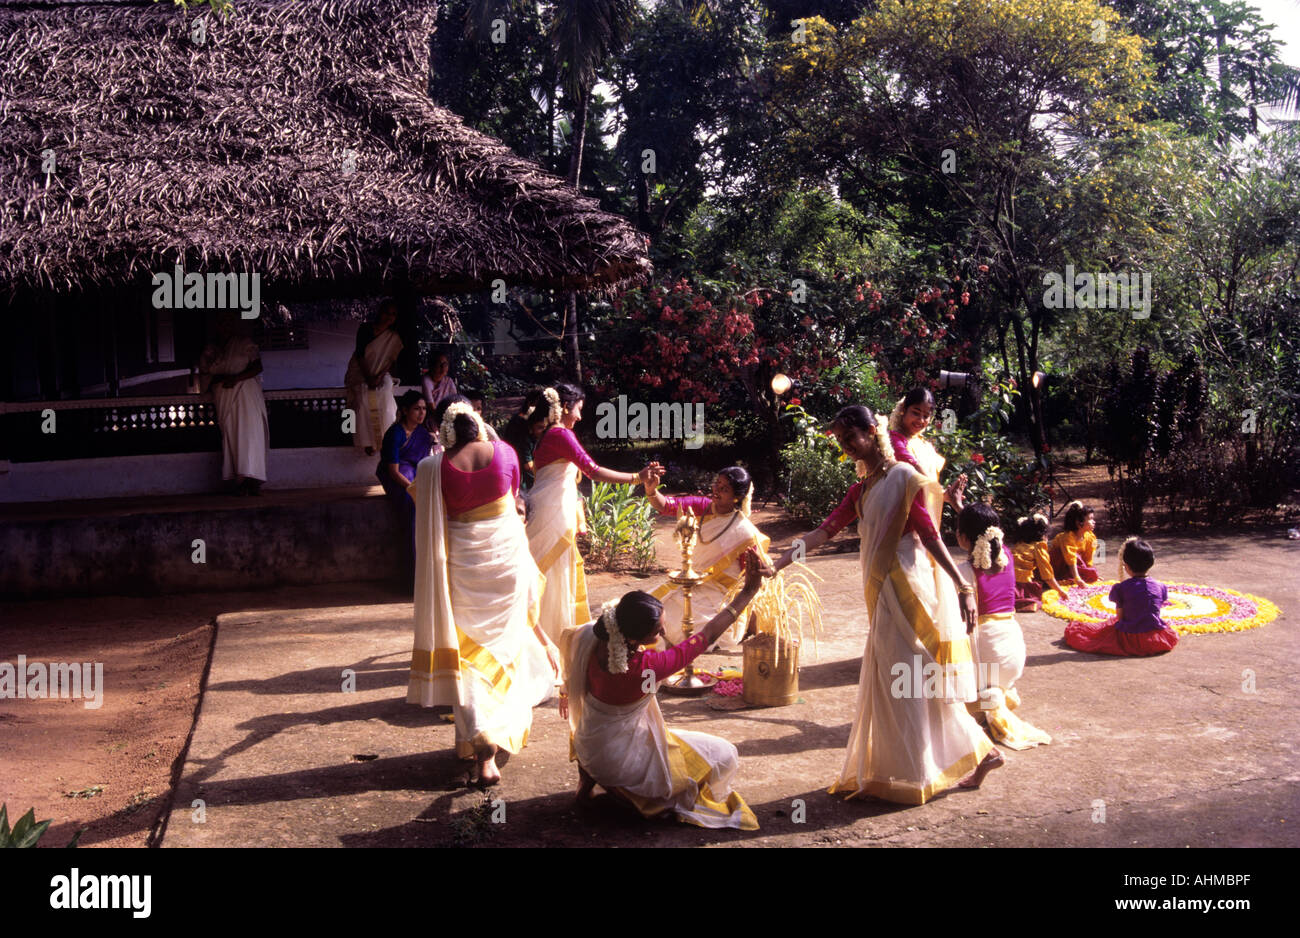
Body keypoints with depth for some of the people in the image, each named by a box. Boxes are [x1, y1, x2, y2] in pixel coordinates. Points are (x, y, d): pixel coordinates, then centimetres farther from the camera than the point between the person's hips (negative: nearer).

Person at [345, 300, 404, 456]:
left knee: (385, 398, -18)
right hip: (359, 372, -2)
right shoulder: (365, 329, -6)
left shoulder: (394, 338, 2)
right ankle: (368, 442, -14)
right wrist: (368, 377, -17)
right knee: (363, 398, -20)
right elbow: (360, 355, -10)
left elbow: (391, 361, 0)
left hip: (381, 374, 2)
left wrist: (379, 377, -16)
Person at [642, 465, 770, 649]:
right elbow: (667, 505, -16)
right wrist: (651, 491, -36)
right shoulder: (703, 506, -3)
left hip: (720, 592, -6)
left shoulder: (744, 531, -17)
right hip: (695, 582, 6)